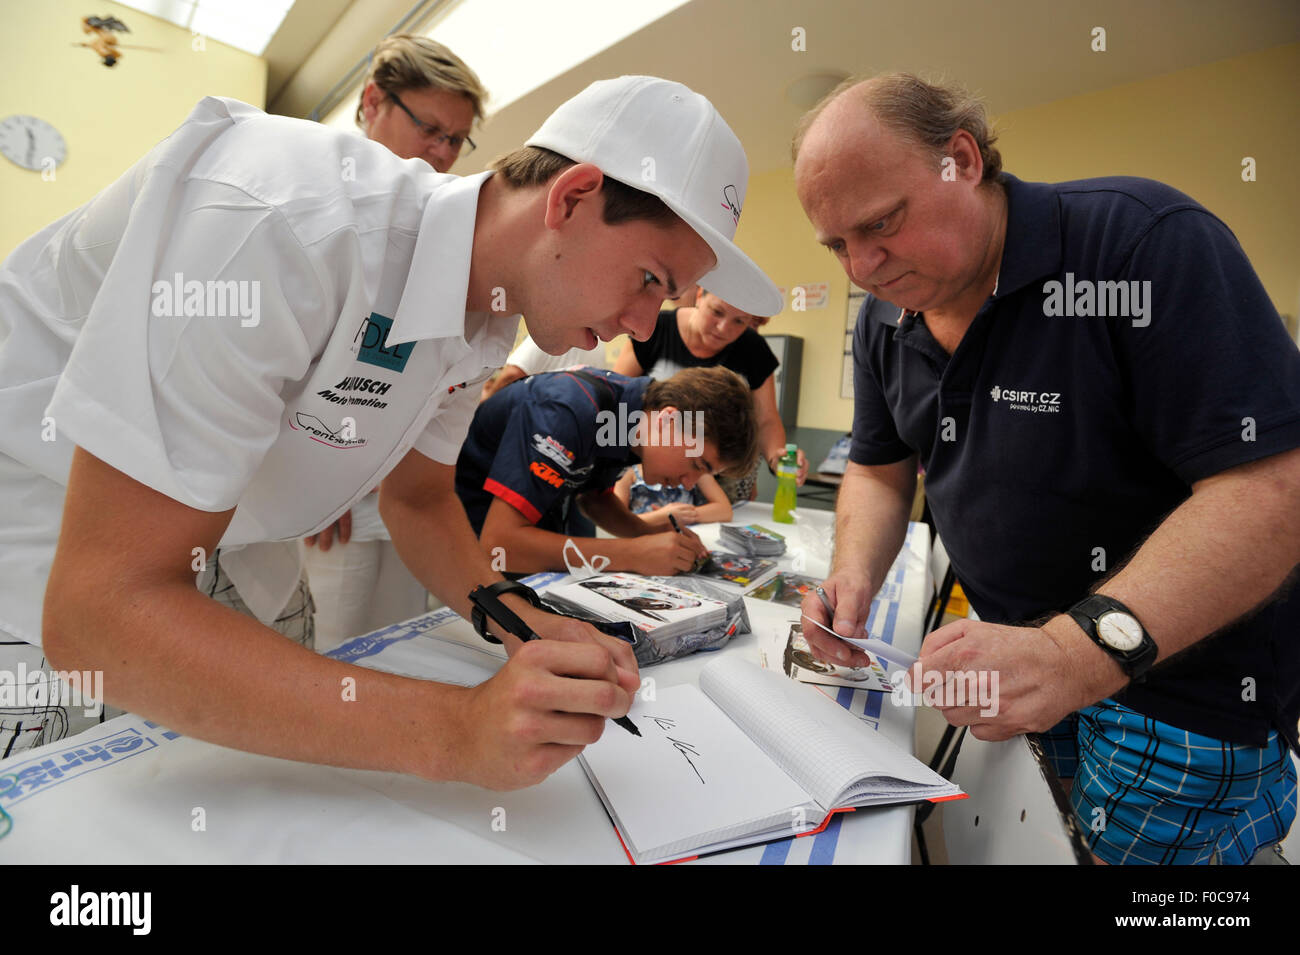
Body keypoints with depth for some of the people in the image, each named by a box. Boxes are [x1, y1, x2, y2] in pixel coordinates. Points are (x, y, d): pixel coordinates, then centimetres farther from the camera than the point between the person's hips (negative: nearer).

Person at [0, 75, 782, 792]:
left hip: (201, 567, 6)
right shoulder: (286, 219, -36)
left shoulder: (489, 319, -10)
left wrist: (519, 620, -15)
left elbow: (418, 498, 3)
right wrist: (454, 733, -40)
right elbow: (99, 609, -36)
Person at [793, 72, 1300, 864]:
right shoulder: (886, 320, 0)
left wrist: (1086, 648, -37)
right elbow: (881, 470, 9)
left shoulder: (1144, 240, -21)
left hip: (1182, 682, -5)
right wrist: (855, 576, -11)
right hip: (1012, 655, 6)